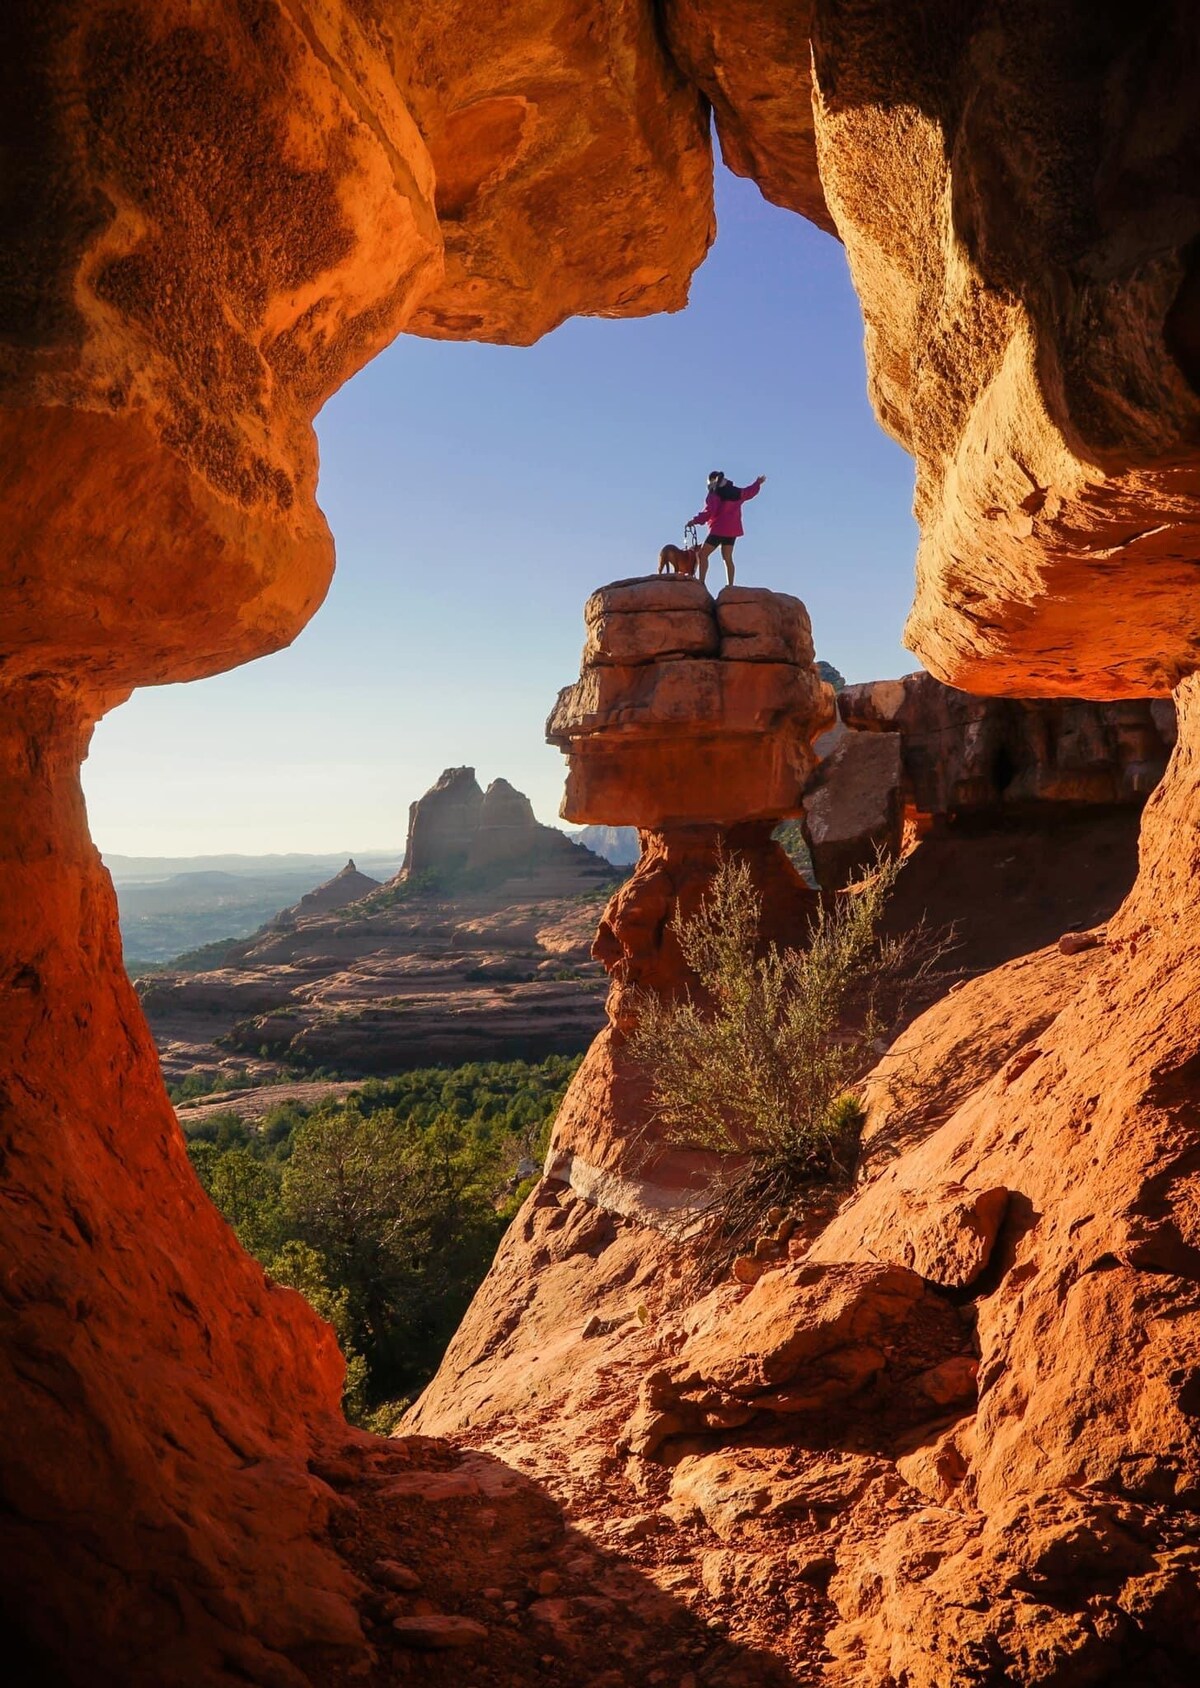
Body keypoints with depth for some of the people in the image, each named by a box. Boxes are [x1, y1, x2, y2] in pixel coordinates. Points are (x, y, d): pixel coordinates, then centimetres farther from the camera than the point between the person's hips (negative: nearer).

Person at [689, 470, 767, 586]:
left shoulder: (714, 494, -10)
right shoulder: (736, 492, 10)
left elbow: (709, 512, -20)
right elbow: (750, 492, 28)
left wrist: (696, 520, -16)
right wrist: (758, 483, 46)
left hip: (718, 530, -7)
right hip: (733, 530, 7)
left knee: (703, 554, -3)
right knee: (727, 558, 13)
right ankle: (730, 585, 8)